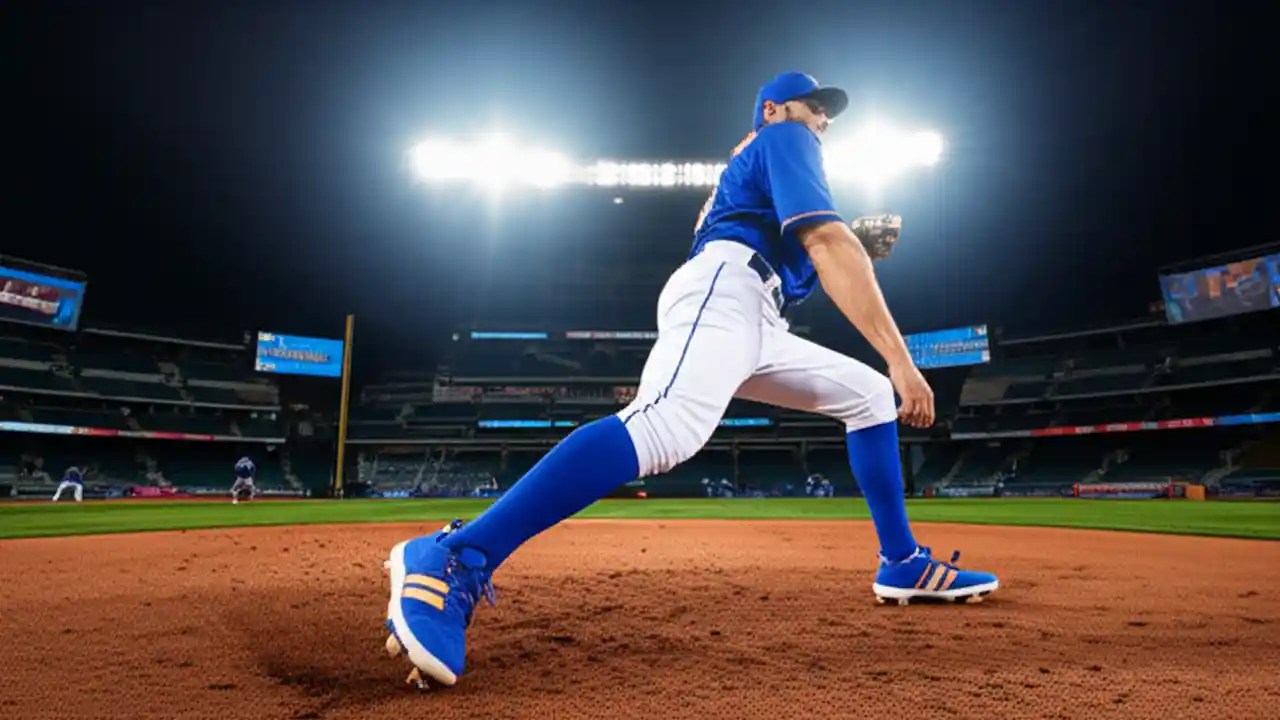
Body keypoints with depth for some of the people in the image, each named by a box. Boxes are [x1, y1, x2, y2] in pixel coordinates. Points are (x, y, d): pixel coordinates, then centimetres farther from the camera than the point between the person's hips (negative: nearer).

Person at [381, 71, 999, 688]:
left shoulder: (745, 164, 40)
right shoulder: (783, 138, 11)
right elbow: (826, 243, -7)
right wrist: (900, 358, -13)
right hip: (722, 292, -10)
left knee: (868, 396, 19)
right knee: (665, 429, -36)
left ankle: (903, 564, 17)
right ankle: (453, 560, -42)